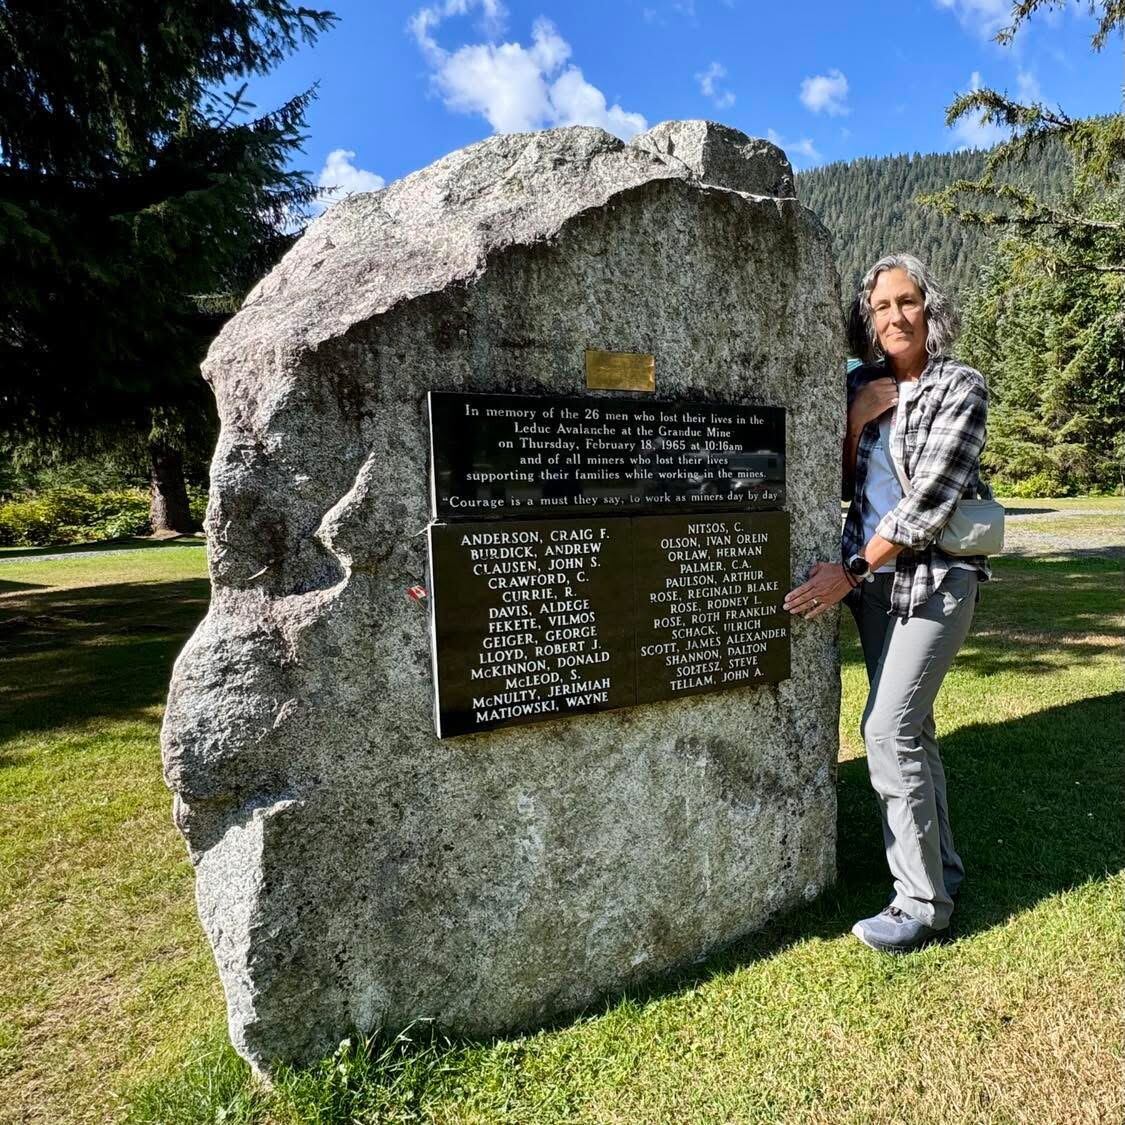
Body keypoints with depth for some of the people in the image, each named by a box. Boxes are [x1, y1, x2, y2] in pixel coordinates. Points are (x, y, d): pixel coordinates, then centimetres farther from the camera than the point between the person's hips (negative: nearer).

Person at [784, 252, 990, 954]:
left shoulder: (961, 388, -6)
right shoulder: (864, 385, 10)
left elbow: (929, 500, -16)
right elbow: (843, 483, 8)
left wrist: (850, 572, -19)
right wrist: (856, 417, -7)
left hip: (933, 576, -6)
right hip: (873, 578, 6)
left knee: (889, 730, -11)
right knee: (910, 727, 13)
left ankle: (924, 905, 3)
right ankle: (943, 868, 30)